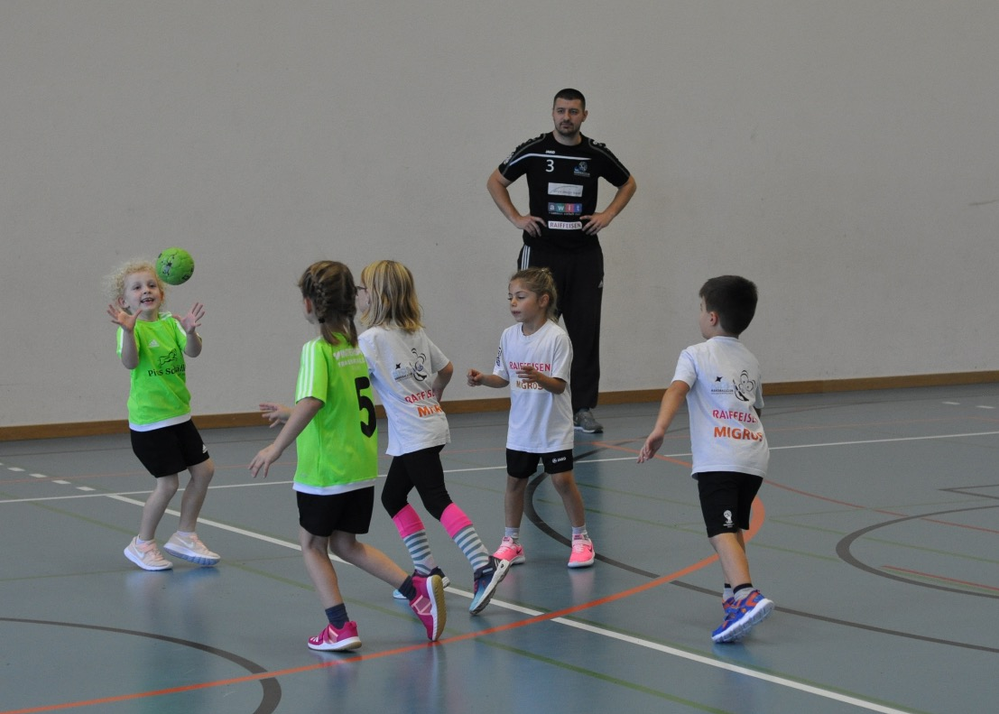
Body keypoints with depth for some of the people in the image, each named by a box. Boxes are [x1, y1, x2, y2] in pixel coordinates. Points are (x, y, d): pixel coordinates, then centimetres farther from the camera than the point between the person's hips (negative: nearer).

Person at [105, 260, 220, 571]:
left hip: (178, 415, 7)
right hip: (149, 420, -7)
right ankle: (142, 545, 12)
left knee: (204, 469, 8)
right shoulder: (132, 328, -13)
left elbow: (193, 351, -13)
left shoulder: (171, 323, 3)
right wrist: (128, 331, -47)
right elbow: (130, 362, -31)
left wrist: (190, 331, -34)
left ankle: (185, 537, 23)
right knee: (168, 483, -6)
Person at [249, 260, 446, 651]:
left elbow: (312, 403, -28)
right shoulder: (358, 346, 9)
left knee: (312, 543, 11)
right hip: (362, 466, 7)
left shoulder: (317, 349, -15)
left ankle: (340, 627, 6)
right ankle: (418, 588, 3)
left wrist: (277, 447, -22)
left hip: (324, 469, -7)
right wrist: (291, 414, 26)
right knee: (345, 543, 17)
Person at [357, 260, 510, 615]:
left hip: (414, 435, -9)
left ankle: (484, 565, -22)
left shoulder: (371, 339, -12)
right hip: (429, 424, 9)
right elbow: (446, 369, 20)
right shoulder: (416, 333, 13)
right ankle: (426, 570, 16)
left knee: (437, 500, -13)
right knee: (392, 497, 16)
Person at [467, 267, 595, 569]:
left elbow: (559, 385, -19)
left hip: (554, 428, -5)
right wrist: (483, 379, -12)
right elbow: (503, 377, 7)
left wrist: (538, 378, -38)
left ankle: (581, 539, 11)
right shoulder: (509, 336, 0)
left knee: (563, 480, -6)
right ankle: (511, 543, 22)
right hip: (520, 428, 5)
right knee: (515, 481, 9)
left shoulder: (557, 337, -16)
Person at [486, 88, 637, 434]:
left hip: (585, 254, 2)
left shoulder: (596, 154, 3)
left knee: (585, 331, 1)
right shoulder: (533, 150, -2)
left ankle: (583, 408, 7)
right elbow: (495, 182, 9)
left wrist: (608, 214, 5)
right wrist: (515, 218, -2)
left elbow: (628, 183, 19)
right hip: (541, 252, -2)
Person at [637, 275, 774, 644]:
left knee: (722, 531, -17)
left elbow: (677, 389, -14)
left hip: (718, 460, -7)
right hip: (754, 456, 7)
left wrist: (659, 430, -26)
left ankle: (747, 596, -37)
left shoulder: (696, 355, 4)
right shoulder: (750, 361, 23)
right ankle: (734, 593, 34)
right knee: (735, 527, 25)